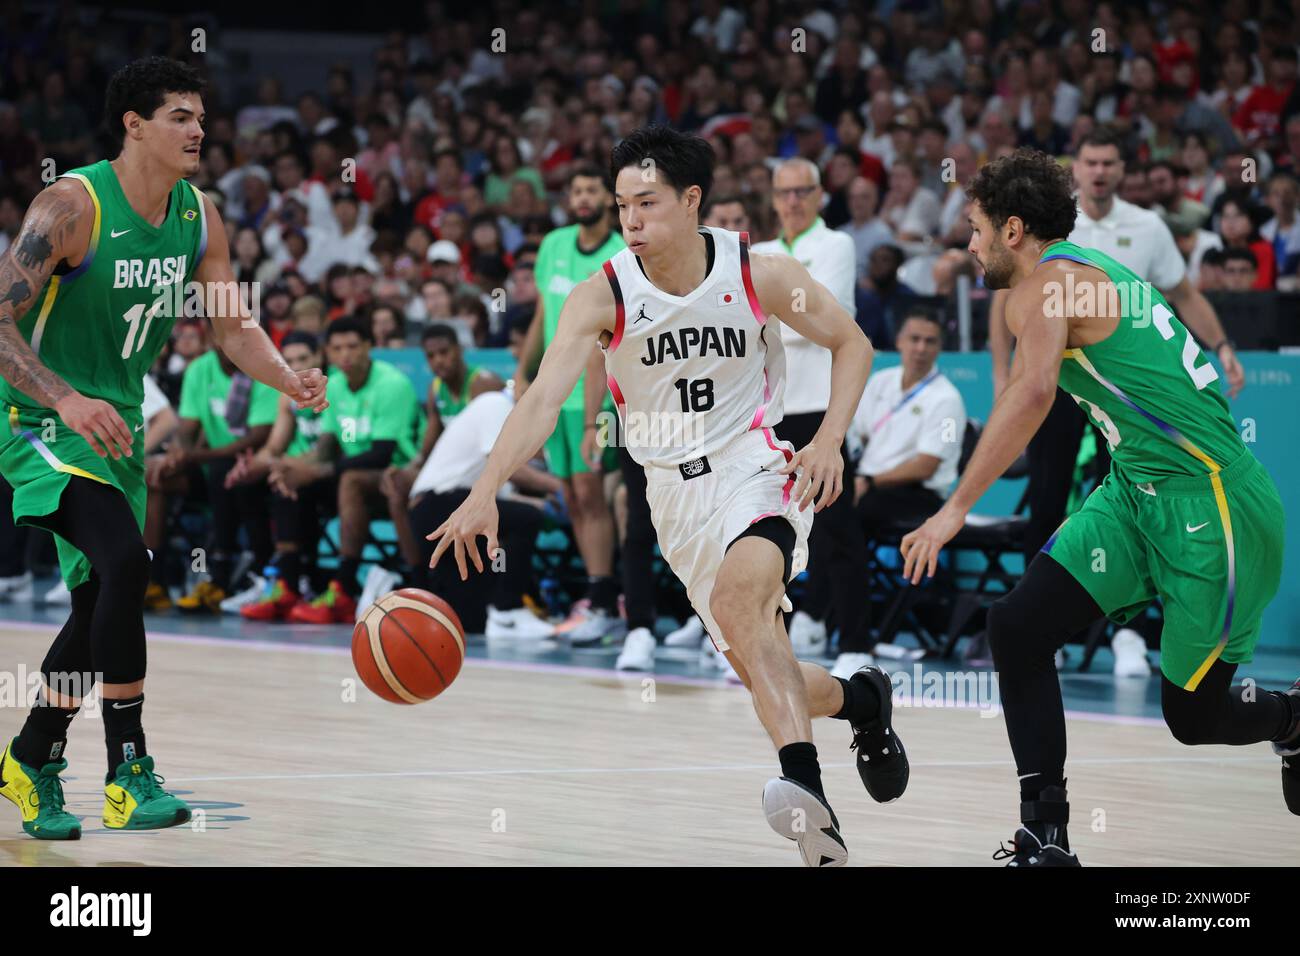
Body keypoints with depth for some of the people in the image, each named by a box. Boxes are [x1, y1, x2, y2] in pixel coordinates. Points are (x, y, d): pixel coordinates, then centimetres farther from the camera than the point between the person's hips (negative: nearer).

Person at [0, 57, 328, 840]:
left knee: (100, 601, 11)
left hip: (119, 422, 8)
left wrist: (290, 381, -14)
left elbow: (234, 327, 6)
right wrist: (66, 400, -38)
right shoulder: (73, 206, -21)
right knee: (123, 560, -26)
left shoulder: (199, 217, 0)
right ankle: (129, 769, -20)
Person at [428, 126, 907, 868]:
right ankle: (861, 699, 37)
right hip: (677, 494, 4)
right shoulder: (603, 296, -11)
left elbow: (852, 344, 3)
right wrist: (484, 494, -37)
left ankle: (809, 791, -44)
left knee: (739, 597, -33)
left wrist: (830, 441, -12)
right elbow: (544, 396, -23)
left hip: (756, 468, -4)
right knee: (765, 671, 4)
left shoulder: (760, 276, -11)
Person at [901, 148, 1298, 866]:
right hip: (1136, 494, 10)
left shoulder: (1046, 283, -16)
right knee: (1017, 627, -5)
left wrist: (956, 510, -34)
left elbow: (1034, 392, -34)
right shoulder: (1089, 272, 14)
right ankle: (1046, 839, -4)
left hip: (1209, 510, -10)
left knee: (1192, 716, 1)